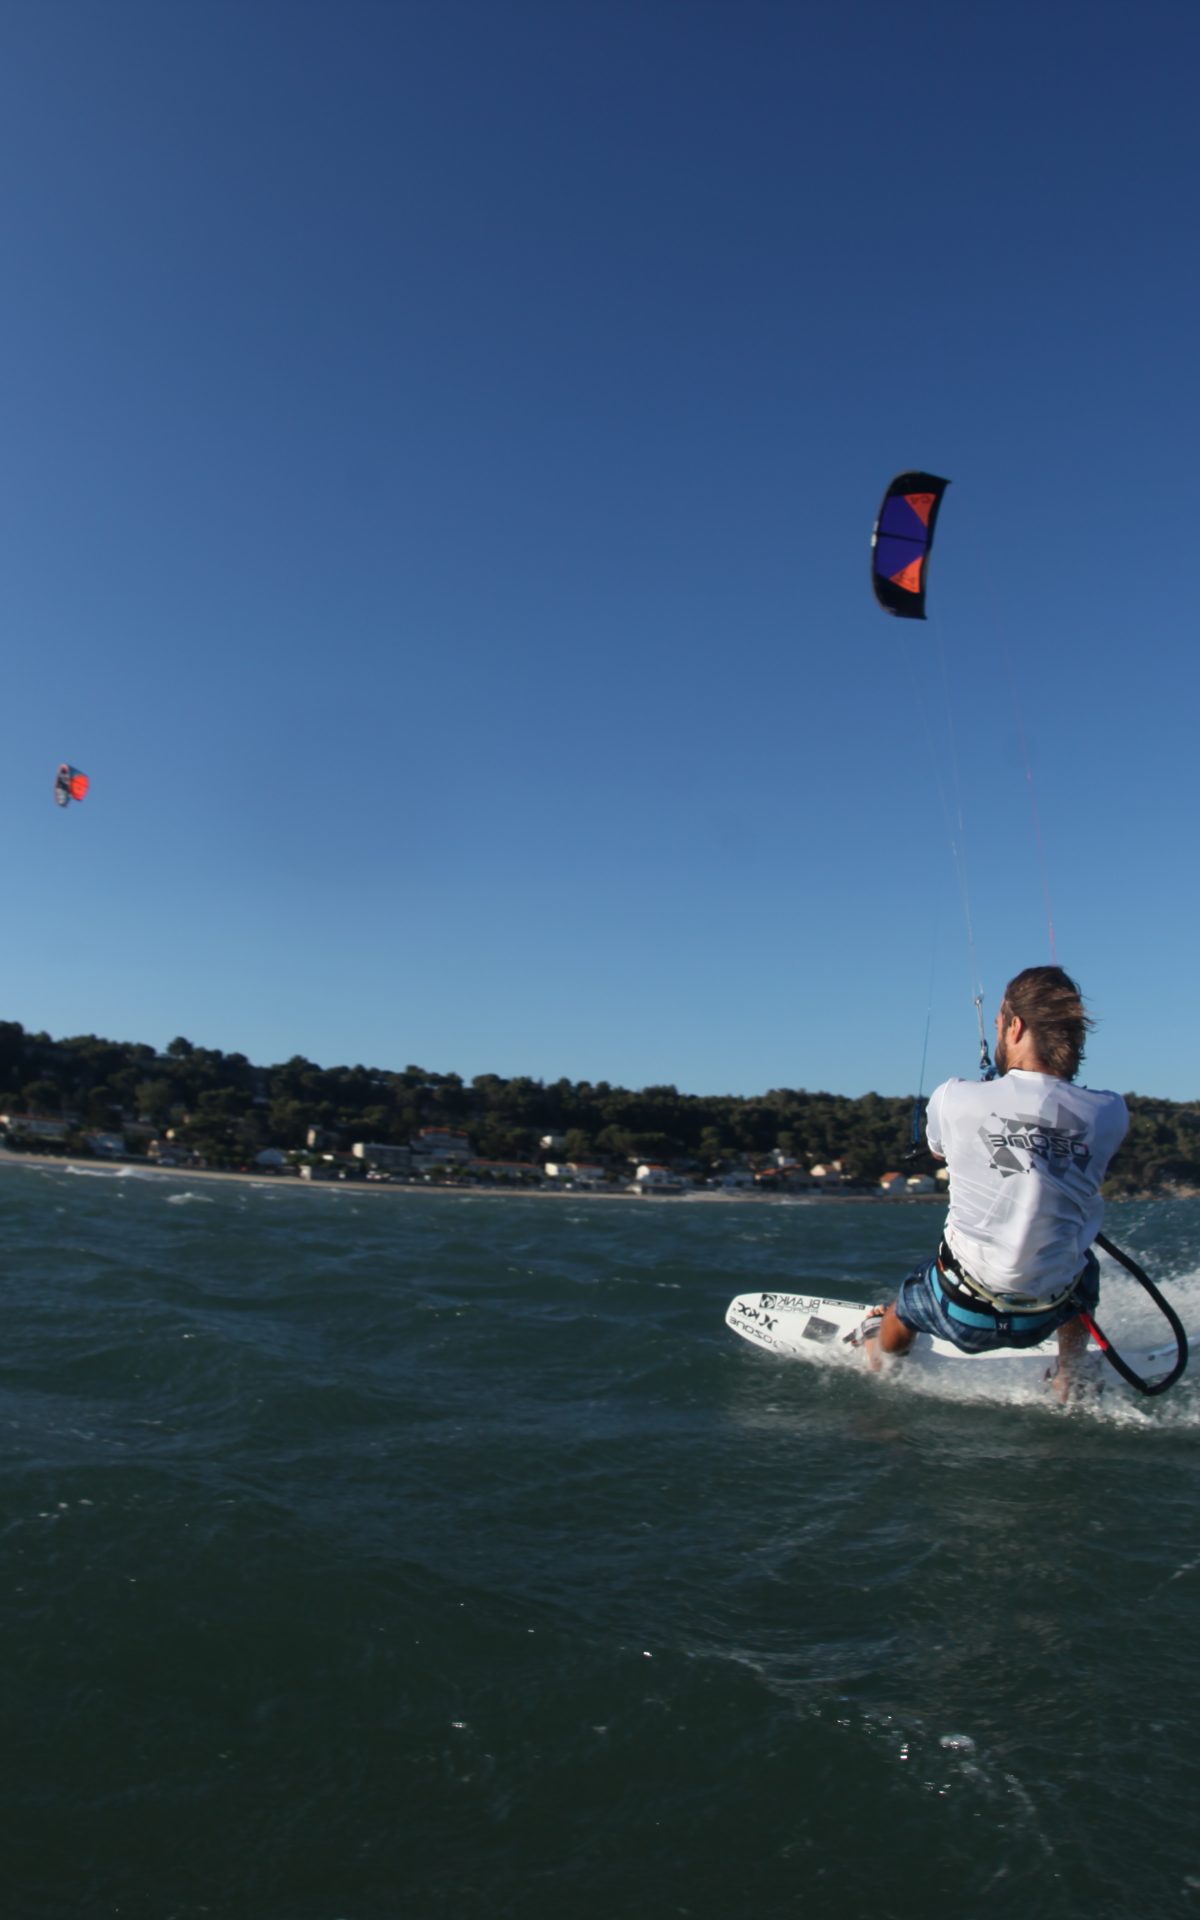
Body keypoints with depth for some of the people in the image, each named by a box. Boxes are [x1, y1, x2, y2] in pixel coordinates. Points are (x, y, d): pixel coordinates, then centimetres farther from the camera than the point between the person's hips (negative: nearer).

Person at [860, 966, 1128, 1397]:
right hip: (1047, 1315, 2)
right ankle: (1070, 1383, 47)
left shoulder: (954, 1099, -17)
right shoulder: (1109, 1114, -12)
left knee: (902, 1305, 32)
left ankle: (875, 1354, 60)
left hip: (961, 1310, -2)